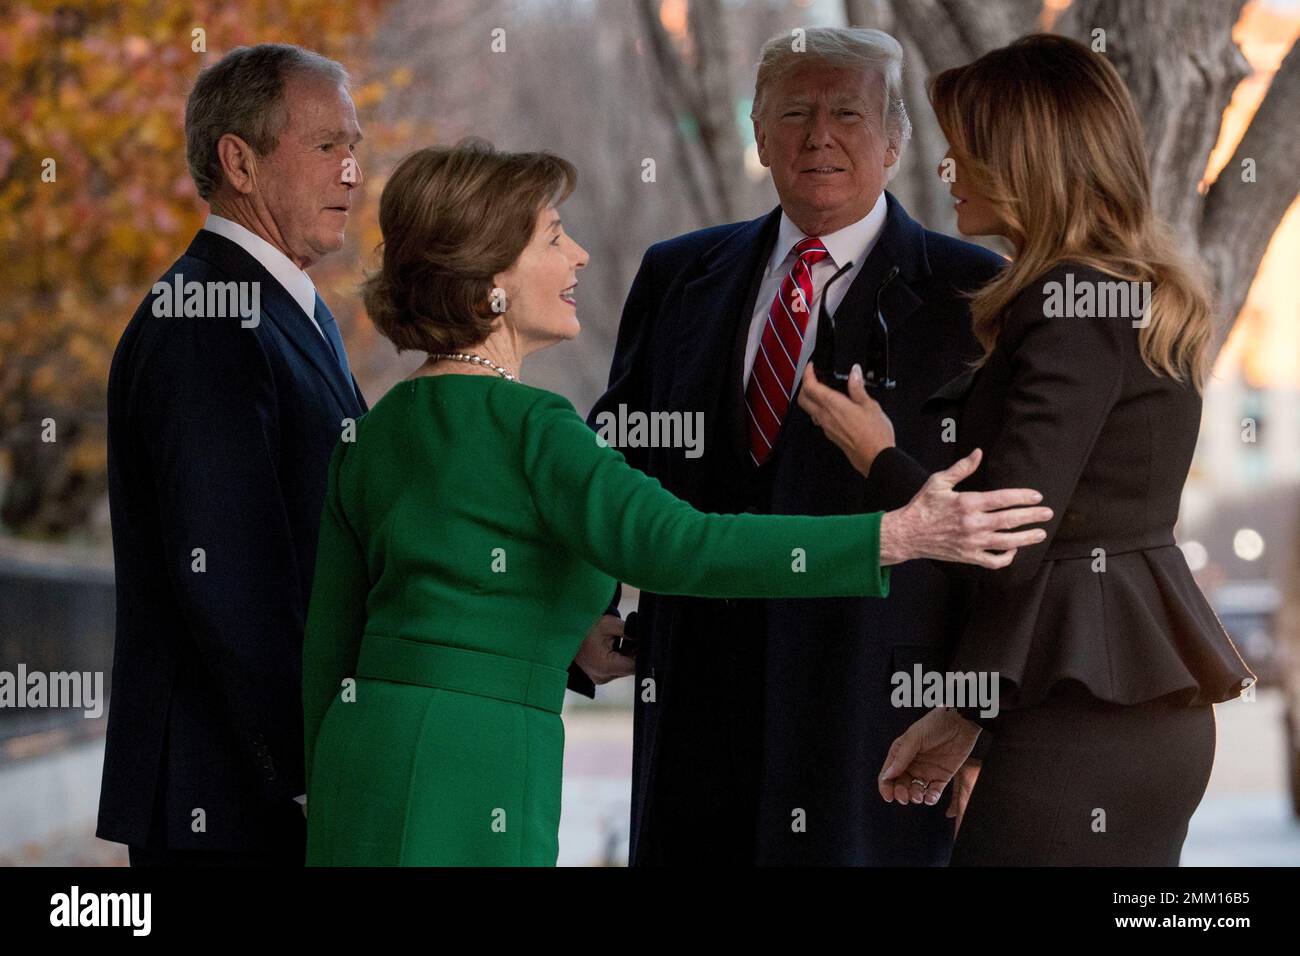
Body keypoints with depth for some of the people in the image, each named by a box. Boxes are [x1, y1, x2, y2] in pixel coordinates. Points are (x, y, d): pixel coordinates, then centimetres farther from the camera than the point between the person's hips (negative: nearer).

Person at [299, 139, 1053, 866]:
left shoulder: (372, 434, 13)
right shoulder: (523, 427, -11)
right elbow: (670, 545, -26)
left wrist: (330, 824, 24)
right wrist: (900, 535, -29)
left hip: (358, 763, 8)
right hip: (465, 791, -8)